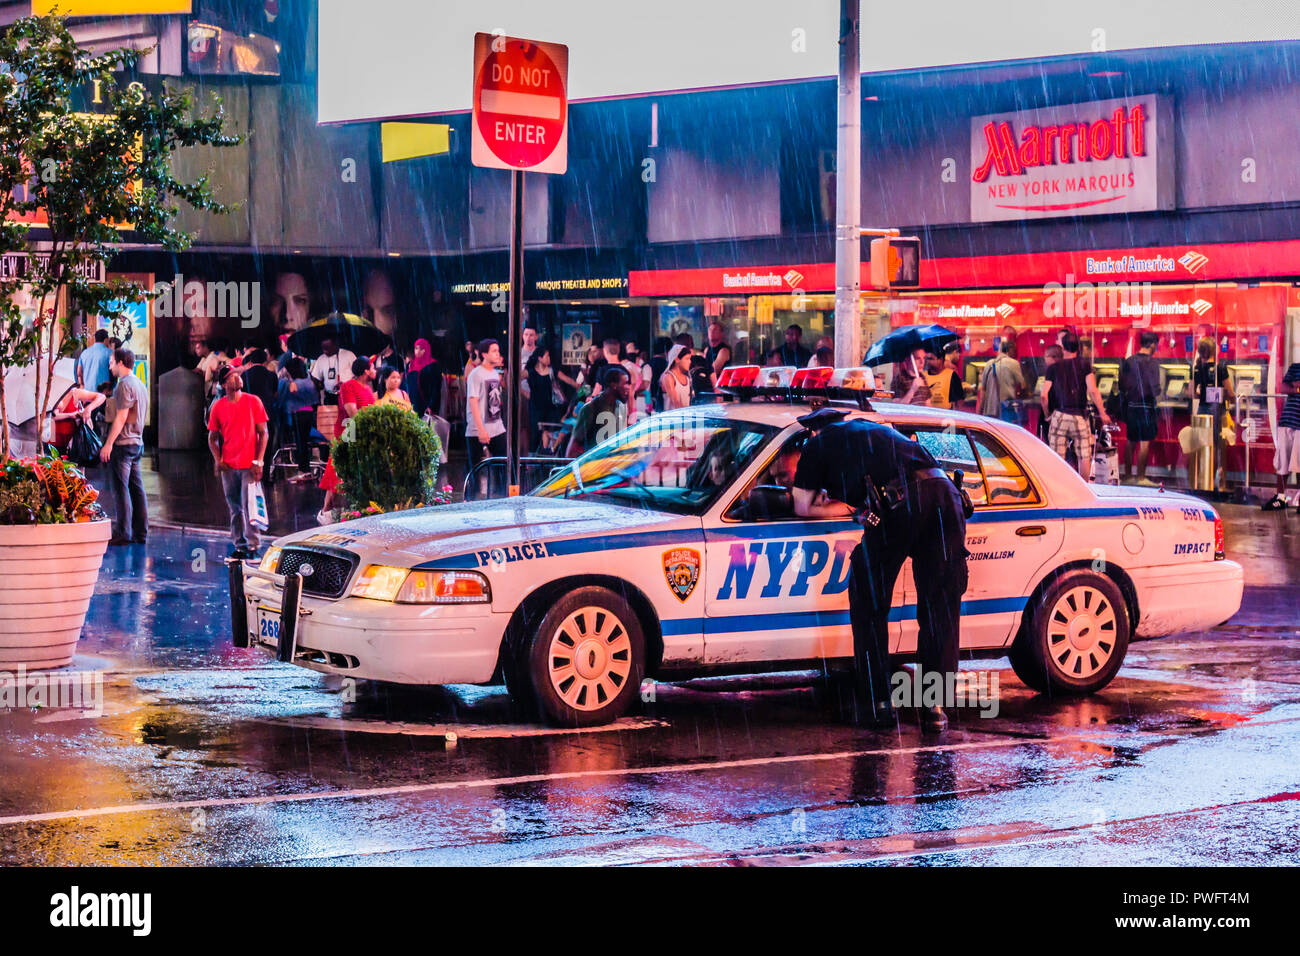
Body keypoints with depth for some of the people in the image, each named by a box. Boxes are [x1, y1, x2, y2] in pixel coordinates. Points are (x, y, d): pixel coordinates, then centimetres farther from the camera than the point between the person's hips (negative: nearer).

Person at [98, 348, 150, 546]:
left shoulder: (125, 385, -12)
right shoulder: (140, 385, 18)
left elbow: (121, 418, -17)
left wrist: (108, 443, -17)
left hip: (123, 442, -9)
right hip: (136, 442, 9)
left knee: (120, 488, -8)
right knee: (136, 487, 9)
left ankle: (122, 534, -9)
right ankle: (140, 533, 10)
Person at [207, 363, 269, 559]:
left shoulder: (253, 401, 0)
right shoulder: (218, 407, 5)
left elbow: (263, 434, 1)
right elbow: (212, 437, 12)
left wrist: (259, 460, -7)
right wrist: (218, 460, -3)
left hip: (249, 466, -3)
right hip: (228, 467, 3)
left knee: (248, 507, -7)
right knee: (234, 509, 8)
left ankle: (253, 547, -2)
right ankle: (239, 546, 15)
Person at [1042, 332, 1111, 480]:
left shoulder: (1053, 368, 4)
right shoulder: (1085, 365, 0)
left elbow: (1044, 395, -1)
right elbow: (1093, 391, -9)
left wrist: (1047, 415, 12)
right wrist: (1102, 413, -2)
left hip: (1060, 416, 1)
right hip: (1080, 417, -1)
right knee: (1084, 457, 7)